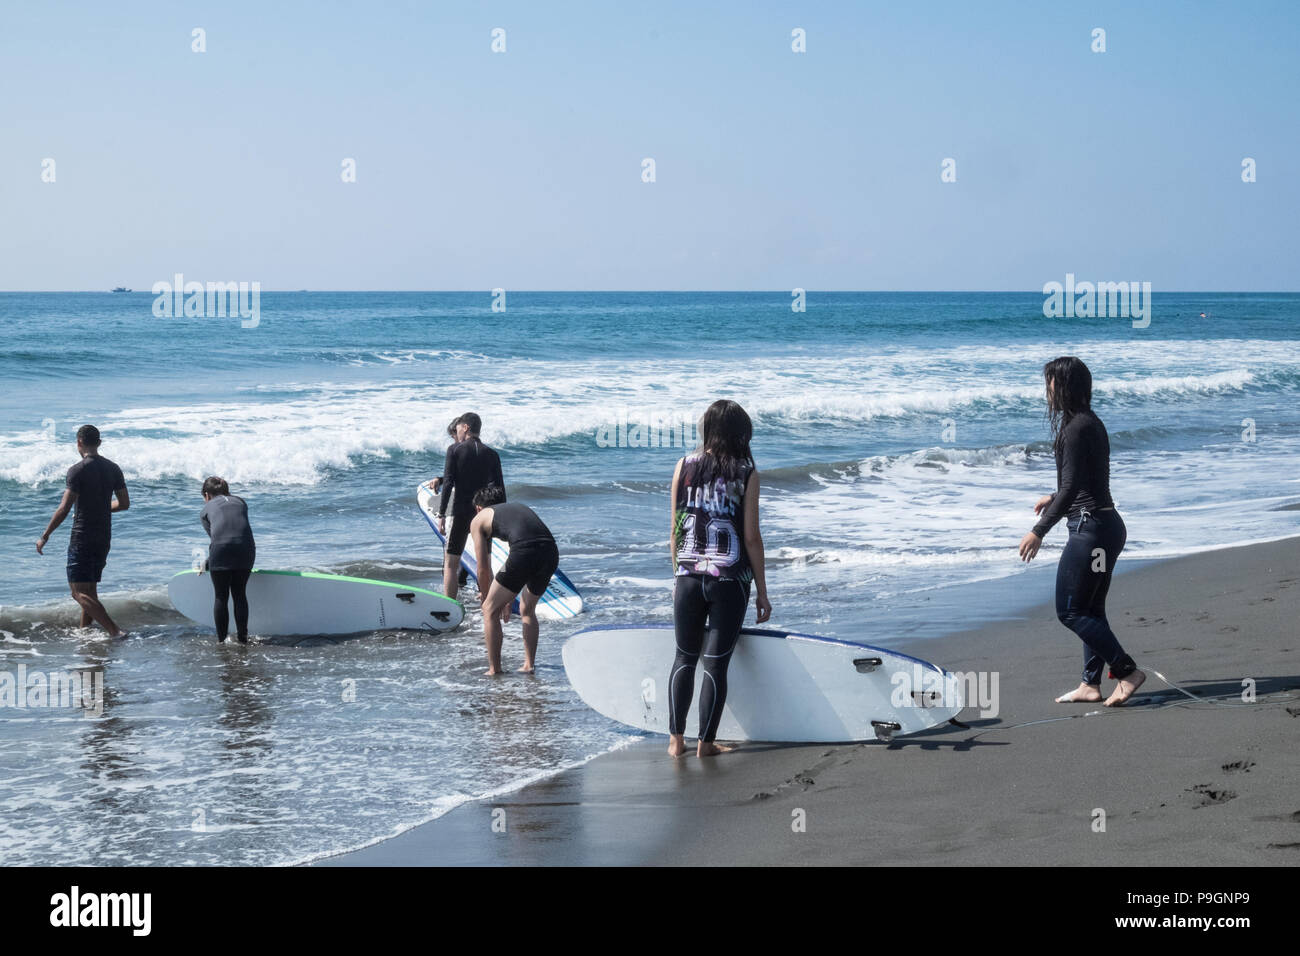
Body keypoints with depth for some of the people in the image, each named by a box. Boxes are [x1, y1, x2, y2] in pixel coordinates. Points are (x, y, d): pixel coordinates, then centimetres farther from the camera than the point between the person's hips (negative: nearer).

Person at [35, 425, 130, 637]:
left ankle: (115, 631, -20)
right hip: (104, 538, 7)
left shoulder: (78, 470, -14)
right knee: (90, 589, 20)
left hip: (82, 538, -7)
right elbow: (124, 503, 12)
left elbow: (64, 509, -18)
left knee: (80, 593, -7)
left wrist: (45, 537, -10)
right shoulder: (113, 469, 6)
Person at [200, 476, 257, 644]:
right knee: (240, 594, 16)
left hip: (222, 550, -2)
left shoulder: (206, 509, 19)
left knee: (221, 597, 10)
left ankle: (221, 640, 13)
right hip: (246, 547, 2)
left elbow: (212, 534, 13)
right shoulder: (240, 502, 27)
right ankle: (242, 637, 19)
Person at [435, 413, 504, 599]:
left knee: (451, 563, 1)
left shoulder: (455, 450, -4)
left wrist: (441, 514, -9)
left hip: (461, 513, -3)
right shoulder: (492, 455, 5)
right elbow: (500, 488, 3)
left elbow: (448, 483, -10)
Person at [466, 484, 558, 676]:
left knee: (490, 610, 13)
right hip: (551, 552, 6)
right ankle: (529, 665, 25)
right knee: (527, 610, 29)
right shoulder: (519, 507, 38)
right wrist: (508, 601, 46)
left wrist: (486, 597, 34)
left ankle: (494, 670, 13)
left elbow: (484, 569, 20)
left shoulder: (479, 519, 22)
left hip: (525, 552, -6)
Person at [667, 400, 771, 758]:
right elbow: (751, 537, -6)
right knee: (716, 663, 4)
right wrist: (762, 591, 1)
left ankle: (676, 739, 14)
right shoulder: (746, 473, -6)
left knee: (685, 658, 15)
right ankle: (706, 743, 8)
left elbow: (675, 530, 4)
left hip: (688, 578, 2)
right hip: (729, 581, -2)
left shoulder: (684, 466, 1)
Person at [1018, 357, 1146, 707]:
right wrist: (1054, 499, 40)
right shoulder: (1091, 422, 14)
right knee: (1090, 610, 14)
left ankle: (1126, 671, -8)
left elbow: (1071, 487, -21)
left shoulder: (1077, 428, -16)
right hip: (1107, 524, 10)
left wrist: (1039, 530, -20)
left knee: (1070, 610, -5)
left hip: (1090, 527, -10)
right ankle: (1090, 685, 18)